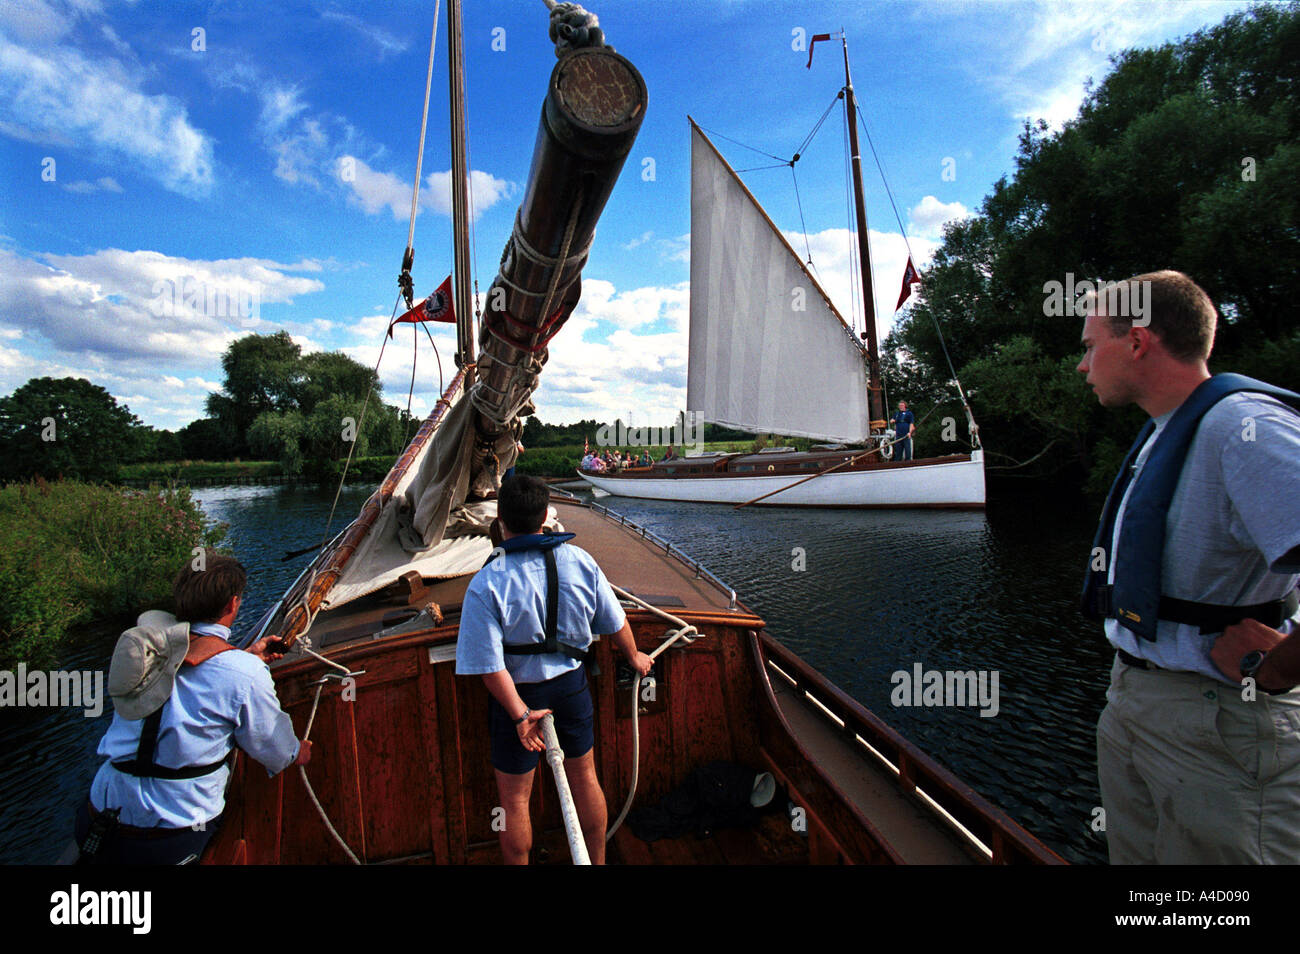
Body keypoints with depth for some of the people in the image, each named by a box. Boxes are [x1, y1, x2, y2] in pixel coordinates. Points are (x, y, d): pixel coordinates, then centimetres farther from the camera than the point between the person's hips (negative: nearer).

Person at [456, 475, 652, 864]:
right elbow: (616, 621, 0)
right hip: (572, 684, 4)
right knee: (585, 777, 23)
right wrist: (634, 657, 17)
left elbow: (490, 666, -23)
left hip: (518, 693, -4)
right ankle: (597, 860, 41)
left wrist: (520, 715, -13)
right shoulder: (579, 561, -12)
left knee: (515, 797, 15)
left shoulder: (486, 584, -23)